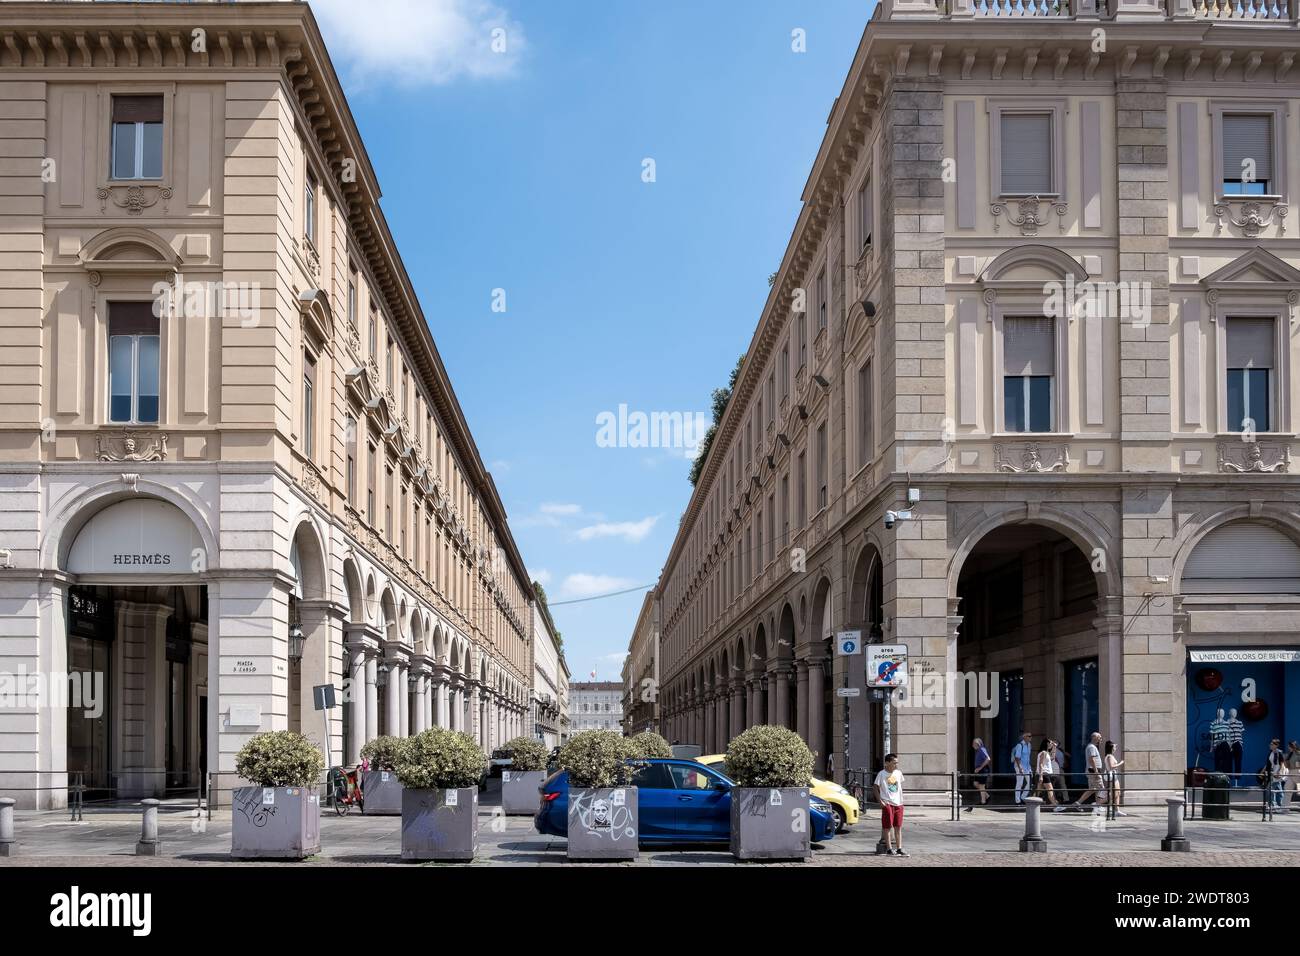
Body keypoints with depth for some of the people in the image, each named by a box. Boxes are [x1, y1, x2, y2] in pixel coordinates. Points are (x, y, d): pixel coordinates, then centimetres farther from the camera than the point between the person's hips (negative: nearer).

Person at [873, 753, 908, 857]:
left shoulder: (898, 773, 8)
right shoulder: (882, 774, -7)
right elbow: (875, 788, -6)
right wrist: (880, 801, -13)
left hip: (898, 804, 5)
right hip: (887, 803, -5)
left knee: (898, 827, 7)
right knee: (888, 827, -1)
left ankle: (899, 849, 12)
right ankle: (889, 849, 3)